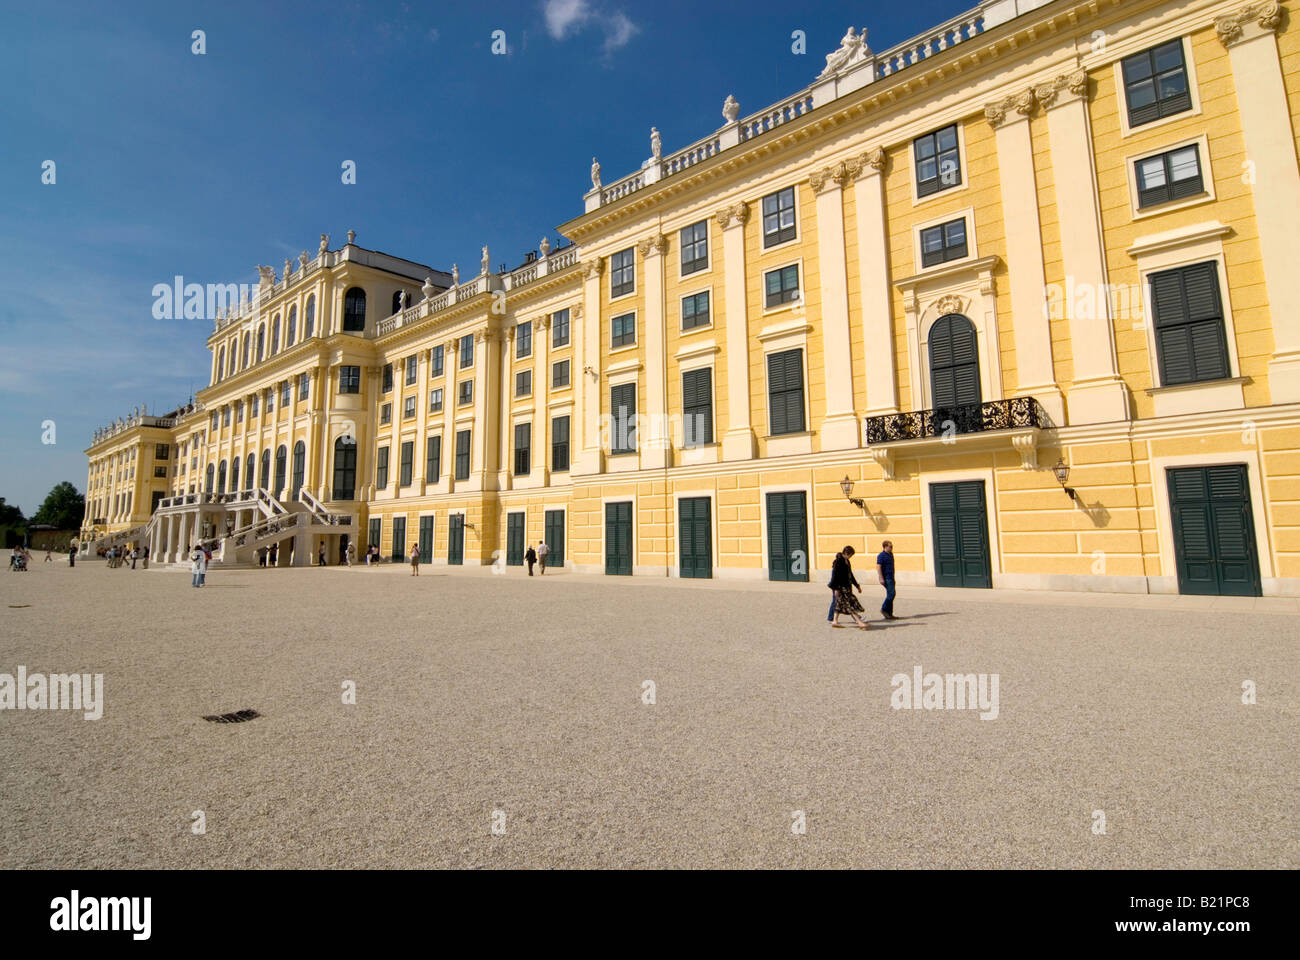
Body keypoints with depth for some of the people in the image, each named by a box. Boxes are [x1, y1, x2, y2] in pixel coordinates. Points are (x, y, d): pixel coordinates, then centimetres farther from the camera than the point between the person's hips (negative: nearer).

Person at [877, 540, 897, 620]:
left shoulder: (890, 554, 17)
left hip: (891, 577, 9)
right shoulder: (881, 555, -10)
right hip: (886, 578, -9)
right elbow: (878, 567, -17)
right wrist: (881, 578, -23)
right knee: (892, 593, -17)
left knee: (890, 595, 7)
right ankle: (884, 609, -7)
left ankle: (889, 614, 10)